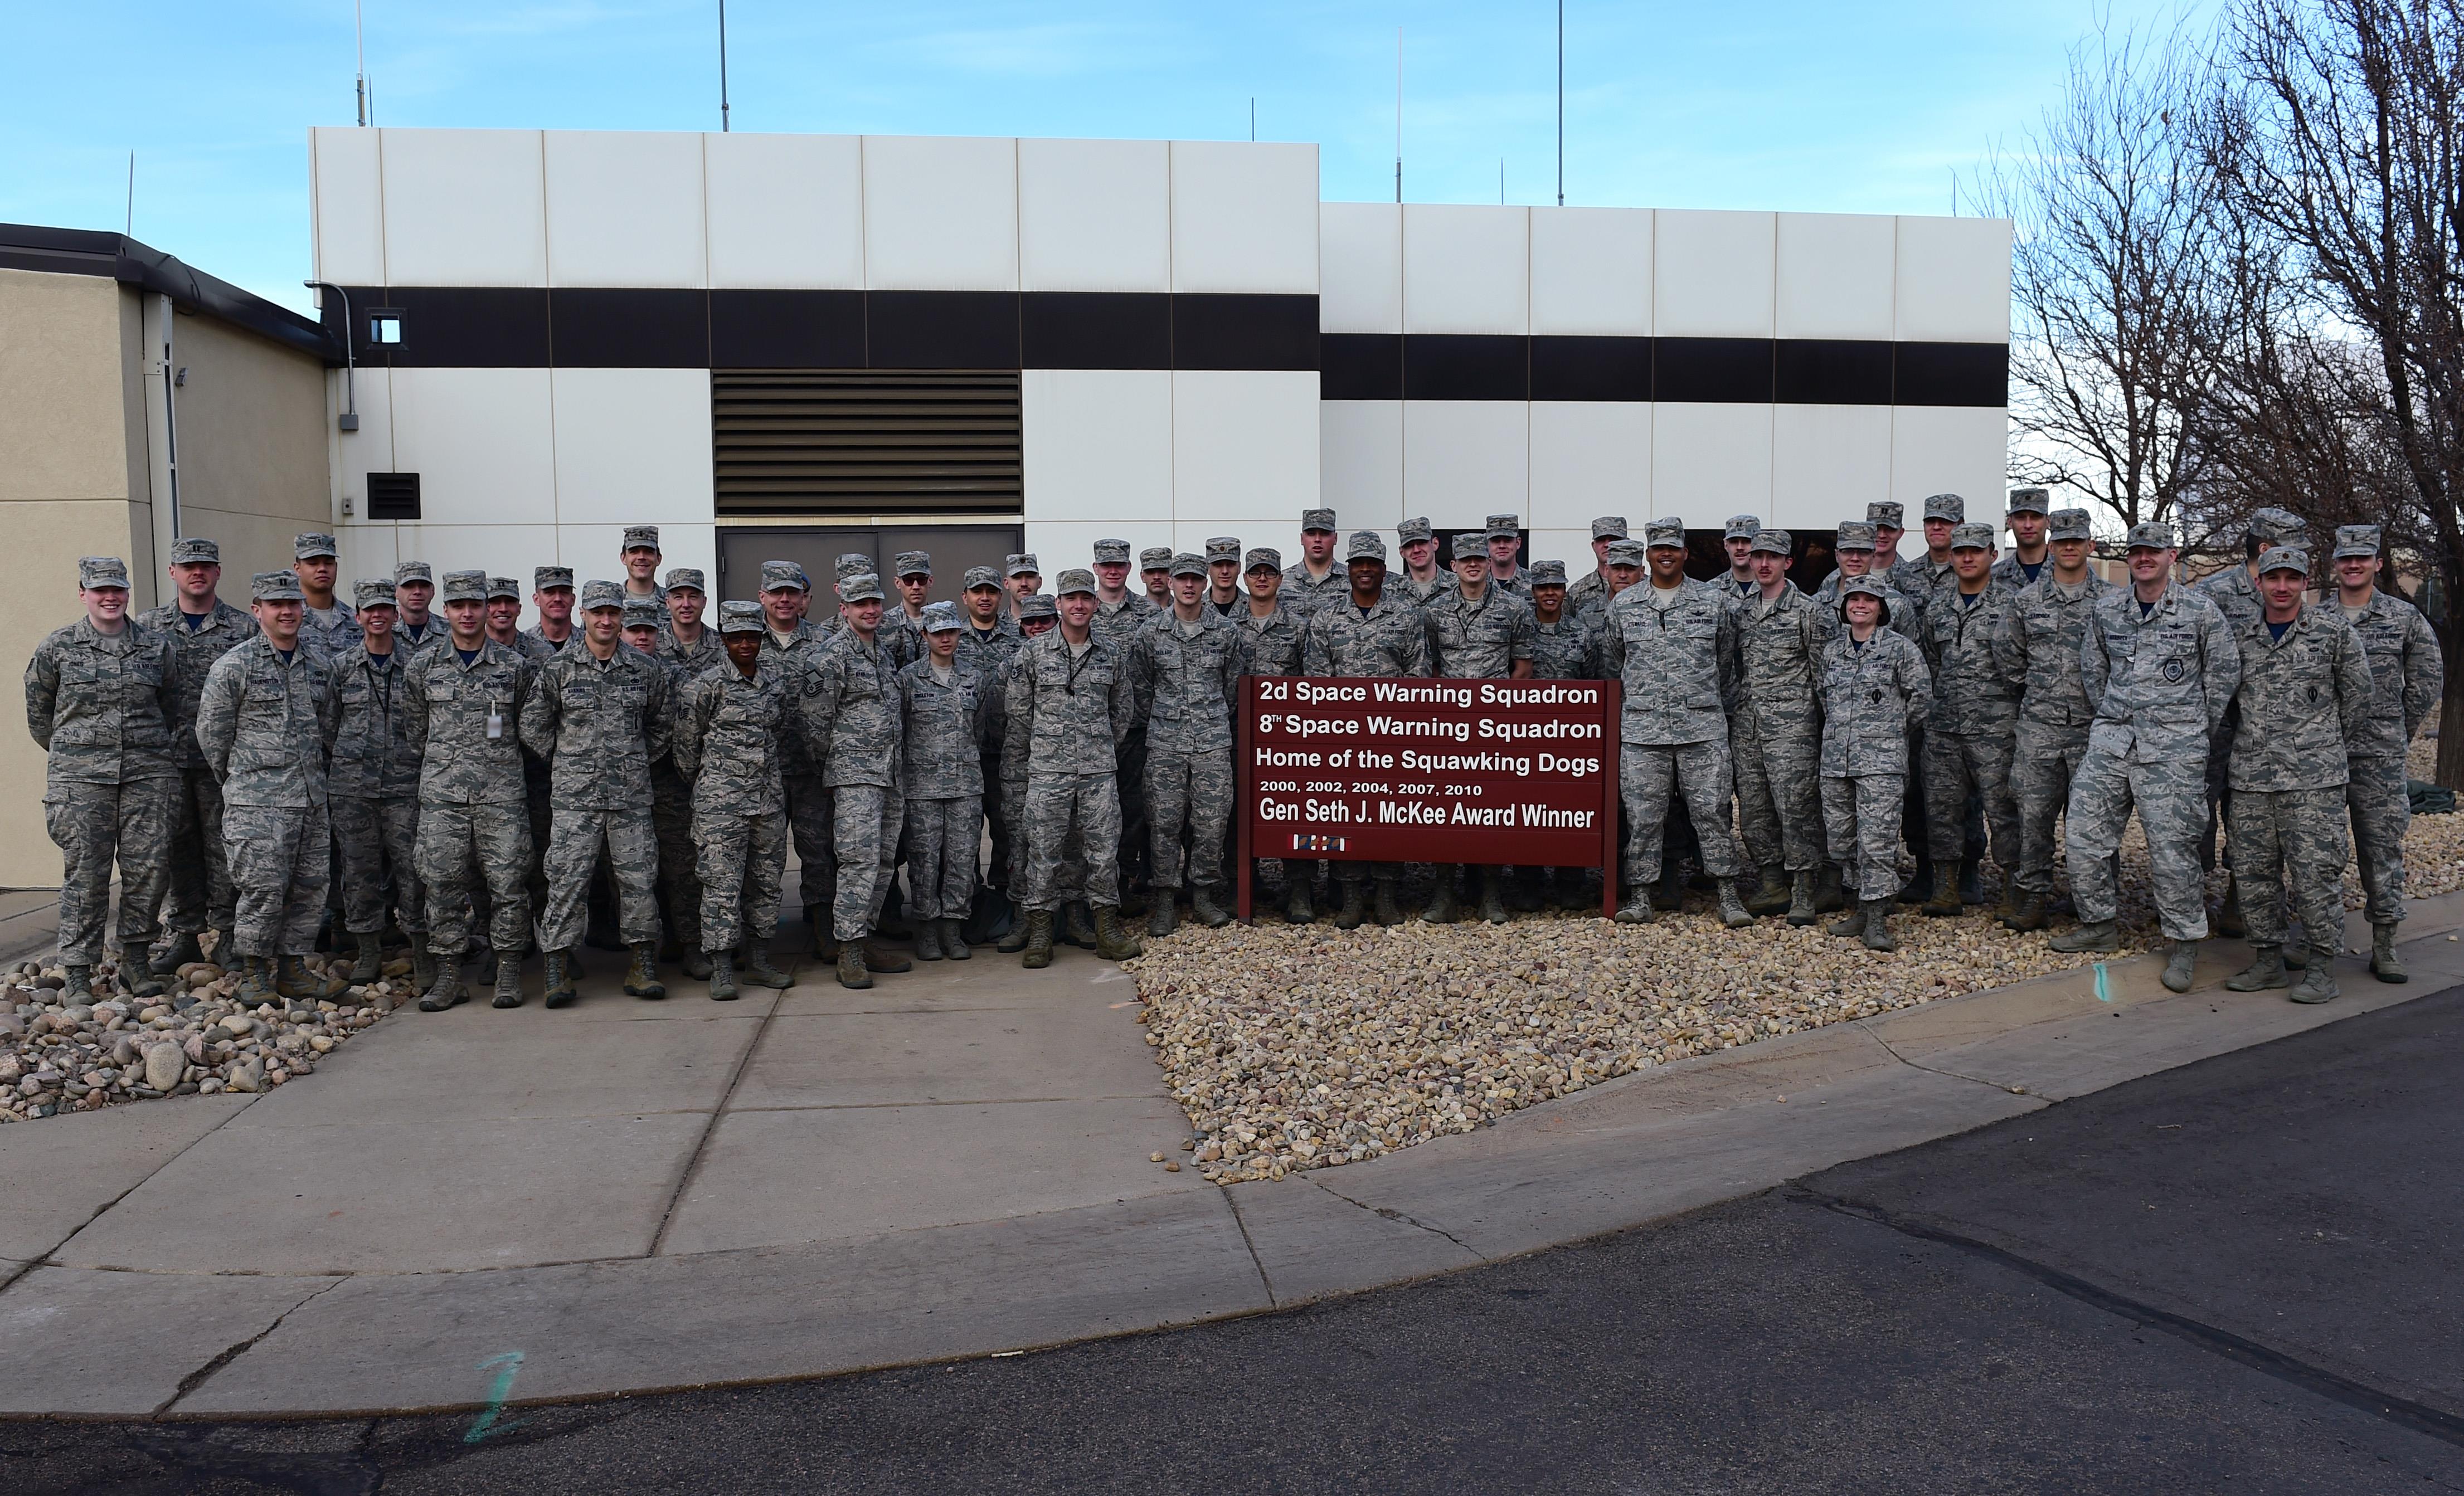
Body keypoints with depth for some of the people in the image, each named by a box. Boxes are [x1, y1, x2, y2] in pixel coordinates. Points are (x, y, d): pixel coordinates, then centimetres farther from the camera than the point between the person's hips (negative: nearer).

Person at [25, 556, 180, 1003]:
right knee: (85, 873, -2)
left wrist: (208, 753, 13)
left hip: (149, 772, 2)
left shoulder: (158, 646, 7)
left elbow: (176, 709, 17)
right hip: (80, 777, -1)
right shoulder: (57, 647, 4)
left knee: (150, 866, 0)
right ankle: (78, 973, 6)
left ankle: (135, 961, 15)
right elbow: (38, 711, 15)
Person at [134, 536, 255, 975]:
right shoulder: (148, 626, 8)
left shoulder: (244, 628, 3)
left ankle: (229, 933, 11)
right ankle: (184, 934, 16)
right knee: (176, 845, 7)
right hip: (166, 758, 2)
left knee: (223, 845, 2)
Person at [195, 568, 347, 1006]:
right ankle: (255, 973, 8)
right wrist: (239, 778, 6)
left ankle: (292, 969, 19)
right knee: (263, 889, -7)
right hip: (257, 803, -6)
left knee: (310, 887, 8)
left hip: (311, 797, 6)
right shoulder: (235, 666, -5)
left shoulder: (318, 662, 11)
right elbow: (211, 731, 0)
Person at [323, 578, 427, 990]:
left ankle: (423, 955, 5)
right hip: (351, 786, 1)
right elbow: (328, 725, 11)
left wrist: (409, 758, 5)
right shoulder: (340, 667, 6)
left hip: (405, 785, -1)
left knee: (412, 869, -3)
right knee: (360, 870, 6)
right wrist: (353, 759, 6)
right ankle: (368, 954, 17)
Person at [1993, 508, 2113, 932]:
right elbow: (2005, 647, 18)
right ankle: (2033, 897, 6)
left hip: (2092, 726, -1)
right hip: (2038, 726, 1)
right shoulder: (2027, 599, 7)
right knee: (2033, 812, -1)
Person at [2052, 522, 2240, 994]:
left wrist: (2198, 732, 8)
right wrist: (2110, 720, 15)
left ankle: (2185, 942, 8)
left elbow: (2224, 674, 6)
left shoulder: (2201, 612, -1)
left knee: (2172, 845, -5)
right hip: (2111, 740, 4)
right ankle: (2099, 925, 19)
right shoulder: (2106, 609, 8)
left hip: (2174, 747, -4)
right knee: (2083, 832, 3)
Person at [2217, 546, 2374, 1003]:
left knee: (2316, 872, -5)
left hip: (2313, 778, -4)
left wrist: (2341, 750, 14)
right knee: (2254, 871, 7)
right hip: (2250, 777, 4)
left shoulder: (2333, 630, -1)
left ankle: (2322, 968, 6)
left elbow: (2358, 695, 8)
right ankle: (2269, 961, 18)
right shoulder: (2240, 638, 9)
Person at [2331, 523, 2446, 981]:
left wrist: (2397, 734, 7)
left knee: (2383, 849, 3)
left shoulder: (2405, 617, 3)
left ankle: (2385, 947, 10)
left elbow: (2427, 683, 8)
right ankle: (2315, 939, 15)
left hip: (2381, 759, -1)